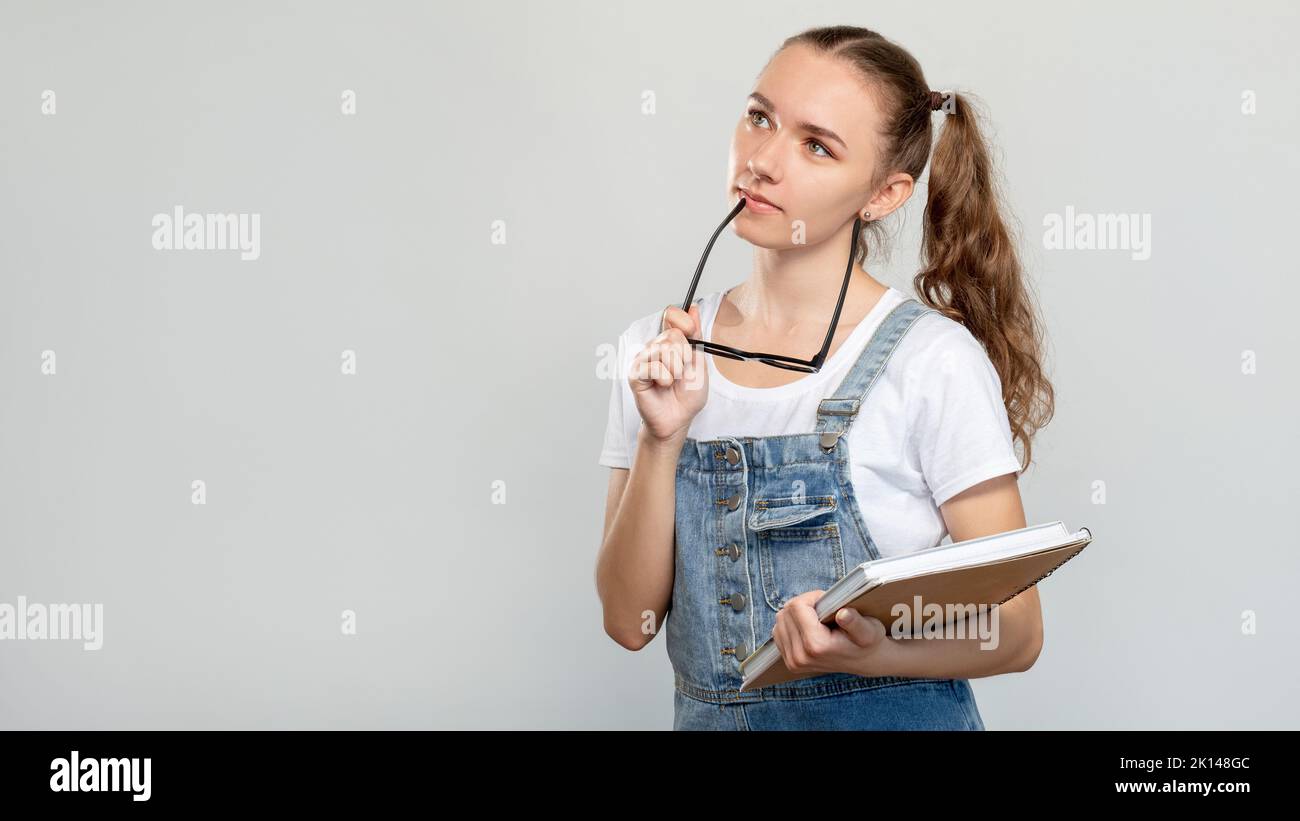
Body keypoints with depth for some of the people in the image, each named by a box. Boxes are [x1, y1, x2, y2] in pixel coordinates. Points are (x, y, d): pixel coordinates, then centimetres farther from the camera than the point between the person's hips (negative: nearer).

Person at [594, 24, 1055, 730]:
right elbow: (631, 619, -1)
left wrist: (875, 653, -23)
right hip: (706, 715, 3)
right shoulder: (657, 351, 2)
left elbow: (1016, 631, -7)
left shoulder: (935, 361, -10)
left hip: (891, 714, -2)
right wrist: (662, 440, -13)